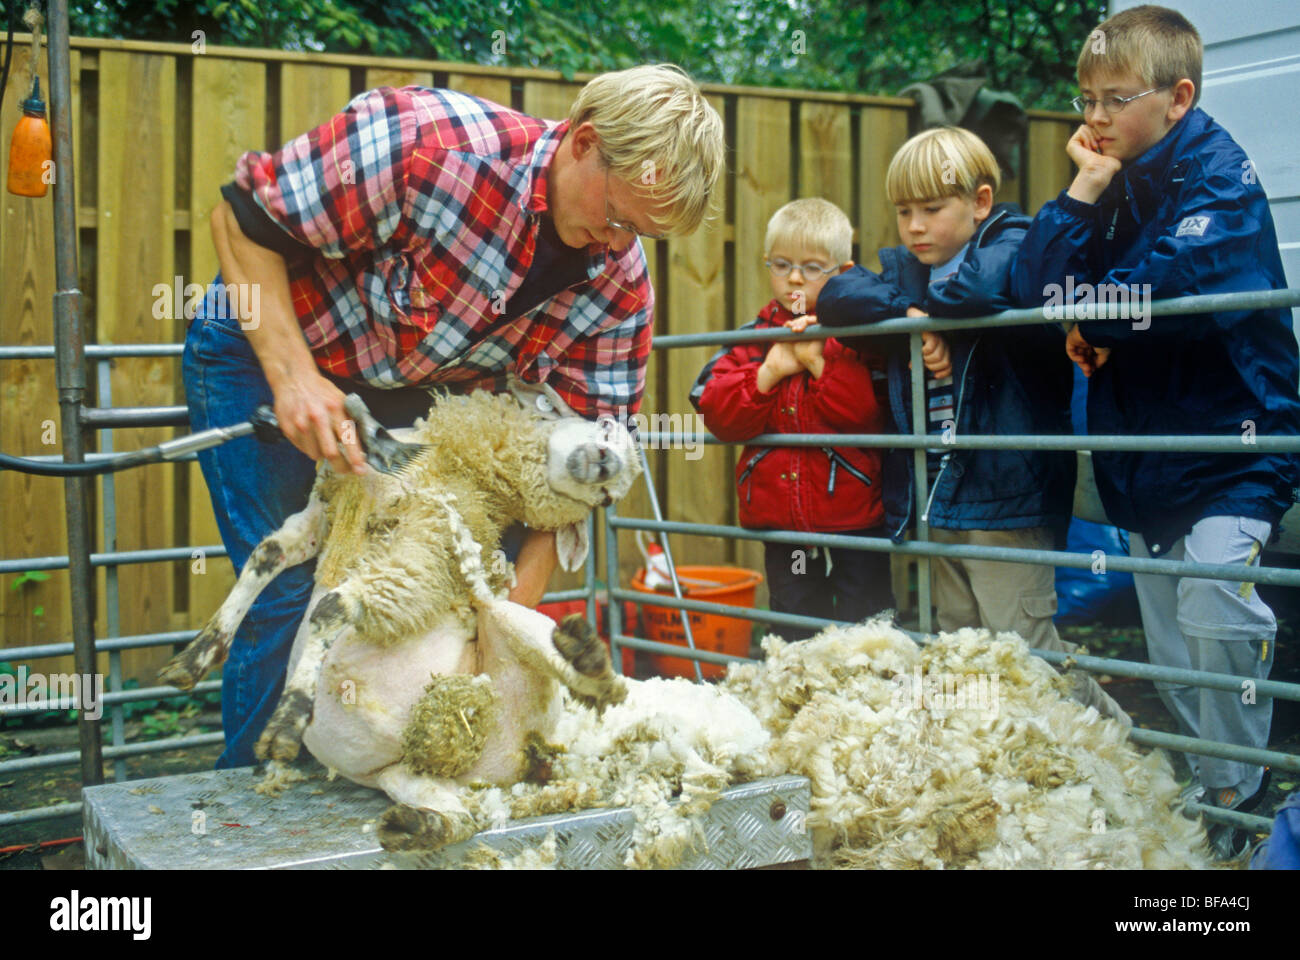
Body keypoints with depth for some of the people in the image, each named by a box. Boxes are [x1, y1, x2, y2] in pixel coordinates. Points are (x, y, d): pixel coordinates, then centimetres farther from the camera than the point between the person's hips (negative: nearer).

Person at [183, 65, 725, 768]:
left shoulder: (621, 286, -16)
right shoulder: (426, 140, -33)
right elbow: (243, 216, -23)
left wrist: (518, 600, -24)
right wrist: (292, 375, -33)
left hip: (417, 393, 5)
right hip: (265, 348, -4)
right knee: (291, 591, -10)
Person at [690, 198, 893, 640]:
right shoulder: (755, 337, 7)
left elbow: (867, 413, -17)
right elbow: (719, 415, -3)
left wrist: (819, 362, -21)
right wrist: (768, 372, -16)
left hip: (853, 516, -4)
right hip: (780, 518, 4)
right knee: (797, 632, 15)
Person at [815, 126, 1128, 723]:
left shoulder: (1013, 249, -7)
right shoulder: (907, 270, 14)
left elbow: (979, 288, -30)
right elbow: (837, 296, 0)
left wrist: (929, 308, -9)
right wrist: (911, 316, -12)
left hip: (1008, 497, -7)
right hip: (937, 499, 7)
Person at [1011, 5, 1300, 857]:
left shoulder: (1218, 173, -11)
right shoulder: (1115, 185, 10)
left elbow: (1181, 278, -26)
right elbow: (1038, 291, -1)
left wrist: (1091, 317, -10)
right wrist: (1084, 190, -12)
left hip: (1226, 445, -7)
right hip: (1144, 462, 7)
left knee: (1217, 618, -16)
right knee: (1169, 648, 12)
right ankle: (1197, 784, 25)